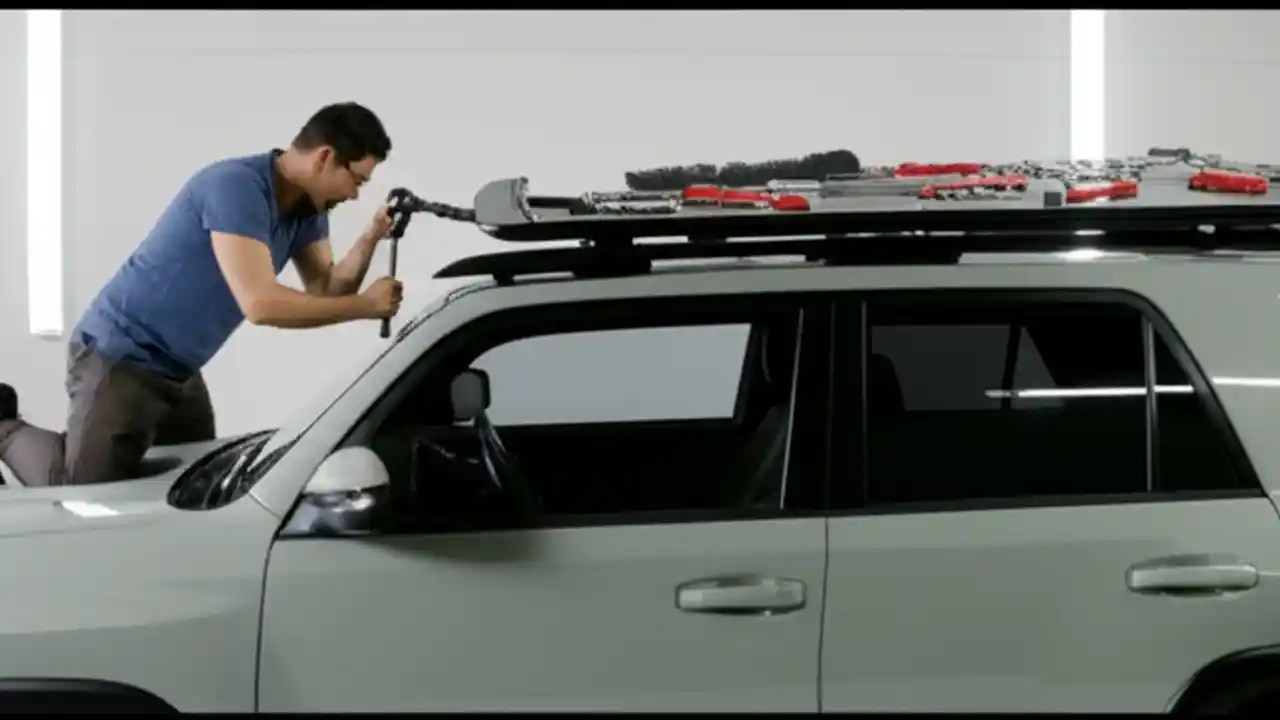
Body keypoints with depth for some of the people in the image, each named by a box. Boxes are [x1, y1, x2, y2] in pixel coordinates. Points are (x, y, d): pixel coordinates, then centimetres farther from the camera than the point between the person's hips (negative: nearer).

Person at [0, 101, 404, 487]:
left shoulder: (307, 207, 3)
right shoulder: (236, 186, -26)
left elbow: (325, 292, 4)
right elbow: (260, 303, -32)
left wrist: (368, 242, -13)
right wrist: (365, 306, -24)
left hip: (179, 371, 10)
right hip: (119, 357, -9)